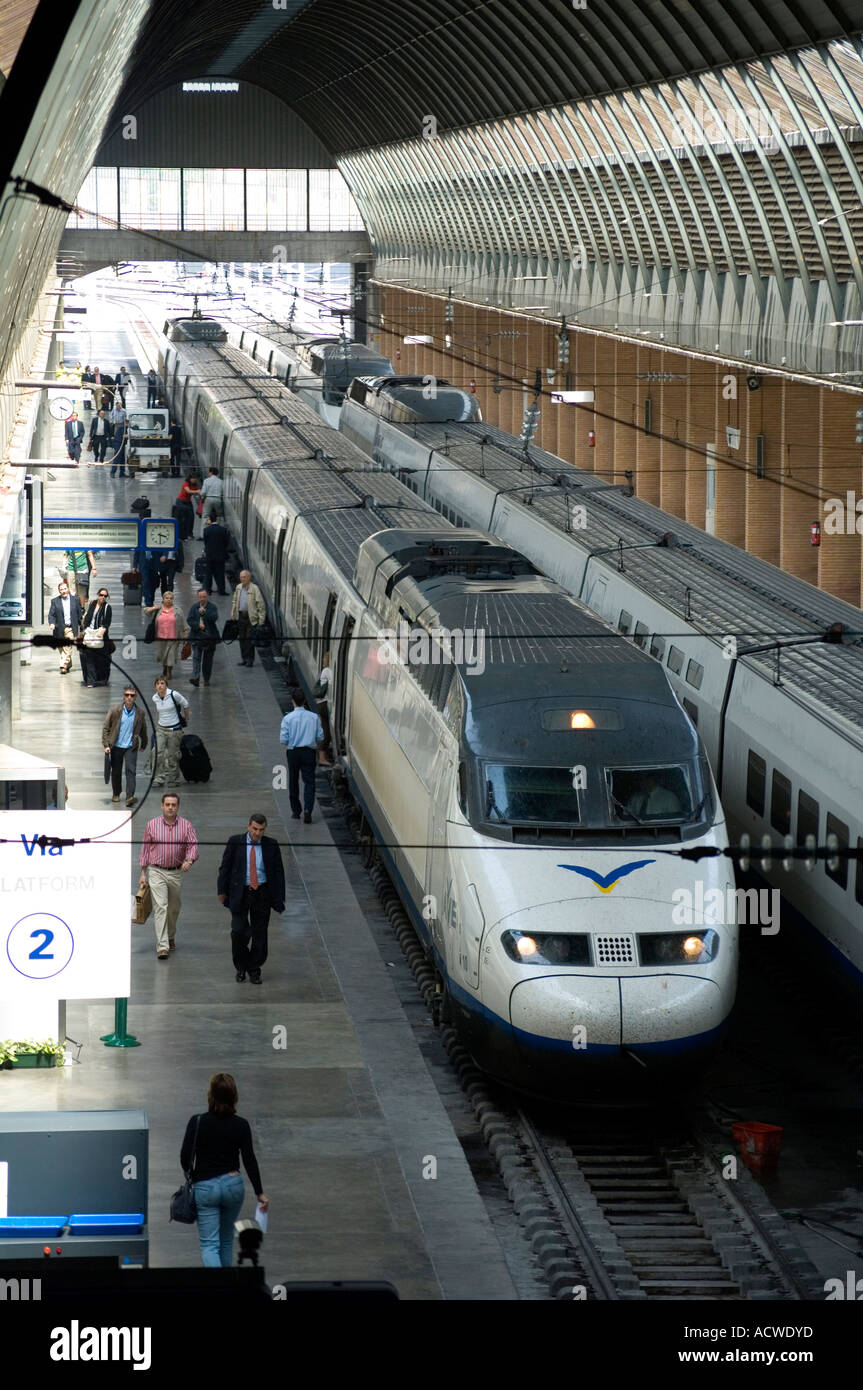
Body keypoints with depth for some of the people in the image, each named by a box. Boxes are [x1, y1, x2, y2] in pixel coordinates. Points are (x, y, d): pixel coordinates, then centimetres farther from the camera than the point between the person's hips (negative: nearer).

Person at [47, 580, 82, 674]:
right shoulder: (55, 601, 4)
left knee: (68, 648, -14)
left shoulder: (76, 600, 6)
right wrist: (51, 623, -21)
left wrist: (81, 628, 8)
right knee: (62, 649, 10)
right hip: (60, 630, 2)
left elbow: (79, 614, 9)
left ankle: (63, 666, -16)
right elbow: (51, 614, 0)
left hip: (71, 629, -2)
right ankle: (68, 665, 28)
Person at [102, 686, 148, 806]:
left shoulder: (140, 713, -1)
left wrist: (143, 745, 23)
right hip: (116, 746, 0)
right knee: (116, 771, 11)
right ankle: (116, 794, 31)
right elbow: (106, 727, -1)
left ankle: (129, 797, -21)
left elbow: (143, 731, 14)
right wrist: (106, 745, -7)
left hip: (131, 747, 0)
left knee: (131, 770, -14)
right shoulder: (115, 710, -6)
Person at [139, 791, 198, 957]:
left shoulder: (186, 825, 0)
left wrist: (189, 860, -25)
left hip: (177, 872, 2)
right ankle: (162, 946, -18)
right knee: (160, 907, -13)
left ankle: (170, 936, 40)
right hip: (157, 872, -2)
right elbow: (146, 848, 5)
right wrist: (143, 873, 4)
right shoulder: (152, 825, -1)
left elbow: (193, 845, -4)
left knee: (174, 908, 14)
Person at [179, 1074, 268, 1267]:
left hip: (204, 1186, -2)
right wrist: (259, 1193, 0)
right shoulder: (241, 1125, -7)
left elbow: (185, 1157, -12)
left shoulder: (197, 1122, -12)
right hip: (233, 1185, 2)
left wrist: (192, 1177, 8)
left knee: (209, 1243, -1)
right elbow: (249, 1160, -7)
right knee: (227, 1239, 22)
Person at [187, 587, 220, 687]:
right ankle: (195, 678, -20)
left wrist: (204, 613, -27)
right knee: (196, 657, -11)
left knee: (208, 659, 7)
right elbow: (189, 620, 0)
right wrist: (198, 625, -16)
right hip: (196, 636, 1)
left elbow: (214, 618, -15)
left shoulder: (212, 607, 2)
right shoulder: (194, 607, 8)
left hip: (210, 637, -1)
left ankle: (207, 679, 17)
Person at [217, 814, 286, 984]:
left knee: (259, 934, 4)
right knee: (239, 931, -7)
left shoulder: (271, 845, 0)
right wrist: (222, 891, 2)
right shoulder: (235, 843, -2)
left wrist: (279, 899, 0)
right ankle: (241, 967, 14)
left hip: (262, 894, 1)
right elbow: (225, 867, 5)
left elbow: (279, 873, 4)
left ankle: (254, 970, 19)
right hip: (240, 892, -1)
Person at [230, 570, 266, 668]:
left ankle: (250, 659, 2)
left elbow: (261, 604, -10)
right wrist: (233, 612, 12)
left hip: (251, 617, -6)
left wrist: (261, 618, -13)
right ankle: (245, 659, 17)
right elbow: (234, 600, 24)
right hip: (241, 616, 6)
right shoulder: (238, 588, 10)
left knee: (249, 638, -6)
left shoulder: (254, 588, -10)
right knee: (242, 638, 9)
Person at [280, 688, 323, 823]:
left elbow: (283, 740, -10)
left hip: (293, 752, -1)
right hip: (309, 752, 1)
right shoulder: (314, 717, -4)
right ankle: (308, 810, -15)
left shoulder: (288, 718, -10)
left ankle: (296, 811, 23)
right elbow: (320, 738, 0)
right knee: (309, 782, 3)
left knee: (293, 782, 15)